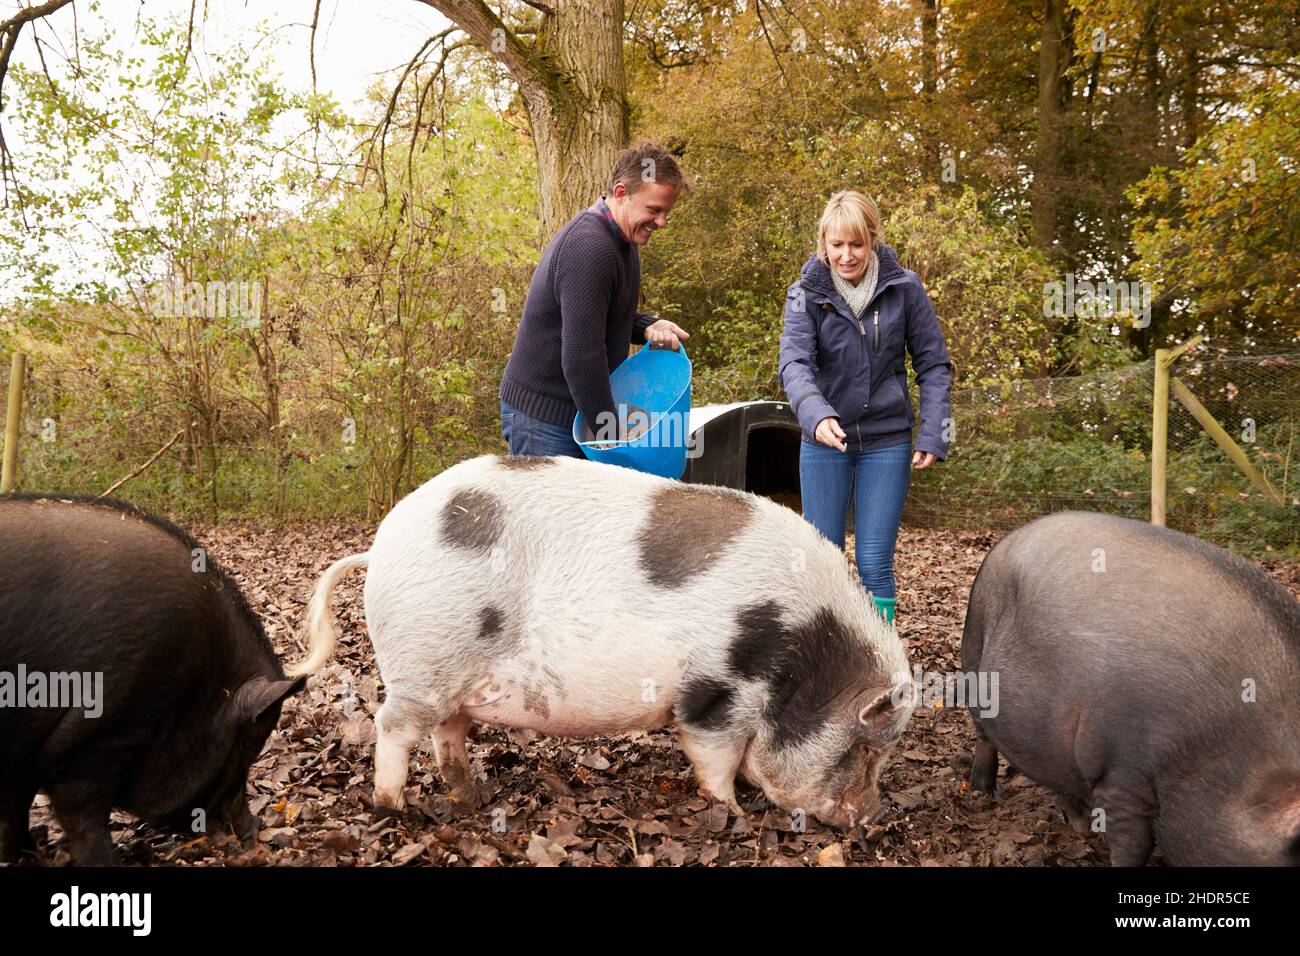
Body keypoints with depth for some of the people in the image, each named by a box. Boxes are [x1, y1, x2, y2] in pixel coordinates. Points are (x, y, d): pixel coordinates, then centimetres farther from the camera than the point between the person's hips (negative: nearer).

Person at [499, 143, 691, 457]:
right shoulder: (590, 247, -22)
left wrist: (646, 327, 1)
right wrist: (613, 431, -20)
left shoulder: (622, 239, 9)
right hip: (542, 416, -9)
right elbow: (581, 357, -26)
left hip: (579, 409, 9)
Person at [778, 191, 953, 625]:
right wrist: (815, 414, -40)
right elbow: (794, 362, -20)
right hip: (826, 441, 1)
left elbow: (934, 364, 2)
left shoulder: (903, 288, -4)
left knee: (875, 563, 1)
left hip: (887, 441, 0)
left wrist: (933, 434, -6)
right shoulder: (806, 294, -6)